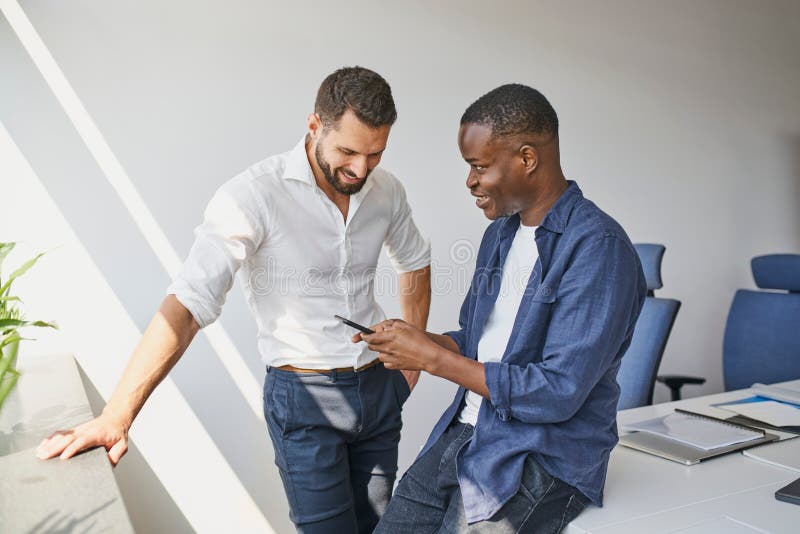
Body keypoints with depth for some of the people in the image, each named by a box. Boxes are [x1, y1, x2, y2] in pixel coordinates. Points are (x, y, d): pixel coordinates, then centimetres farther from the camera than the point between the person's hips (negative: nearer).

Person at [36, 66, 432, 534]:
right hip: (305, 398, -5)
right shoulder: (253, 196, -19)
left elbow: (415, 262, 16)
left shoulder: (386, 189, -2)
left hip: (379, 387, 5)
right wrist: (117, 416, -31)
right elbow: (189, 302, -26)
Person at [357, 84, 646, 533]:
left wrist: (433, 358, -17)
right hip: (464, 432, 7)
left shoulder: (597, 248, -17)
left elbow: (558, 393, -22)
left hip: (544, 457, -7)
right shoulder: (501, 232, 10)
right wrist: (417, 341, -3)